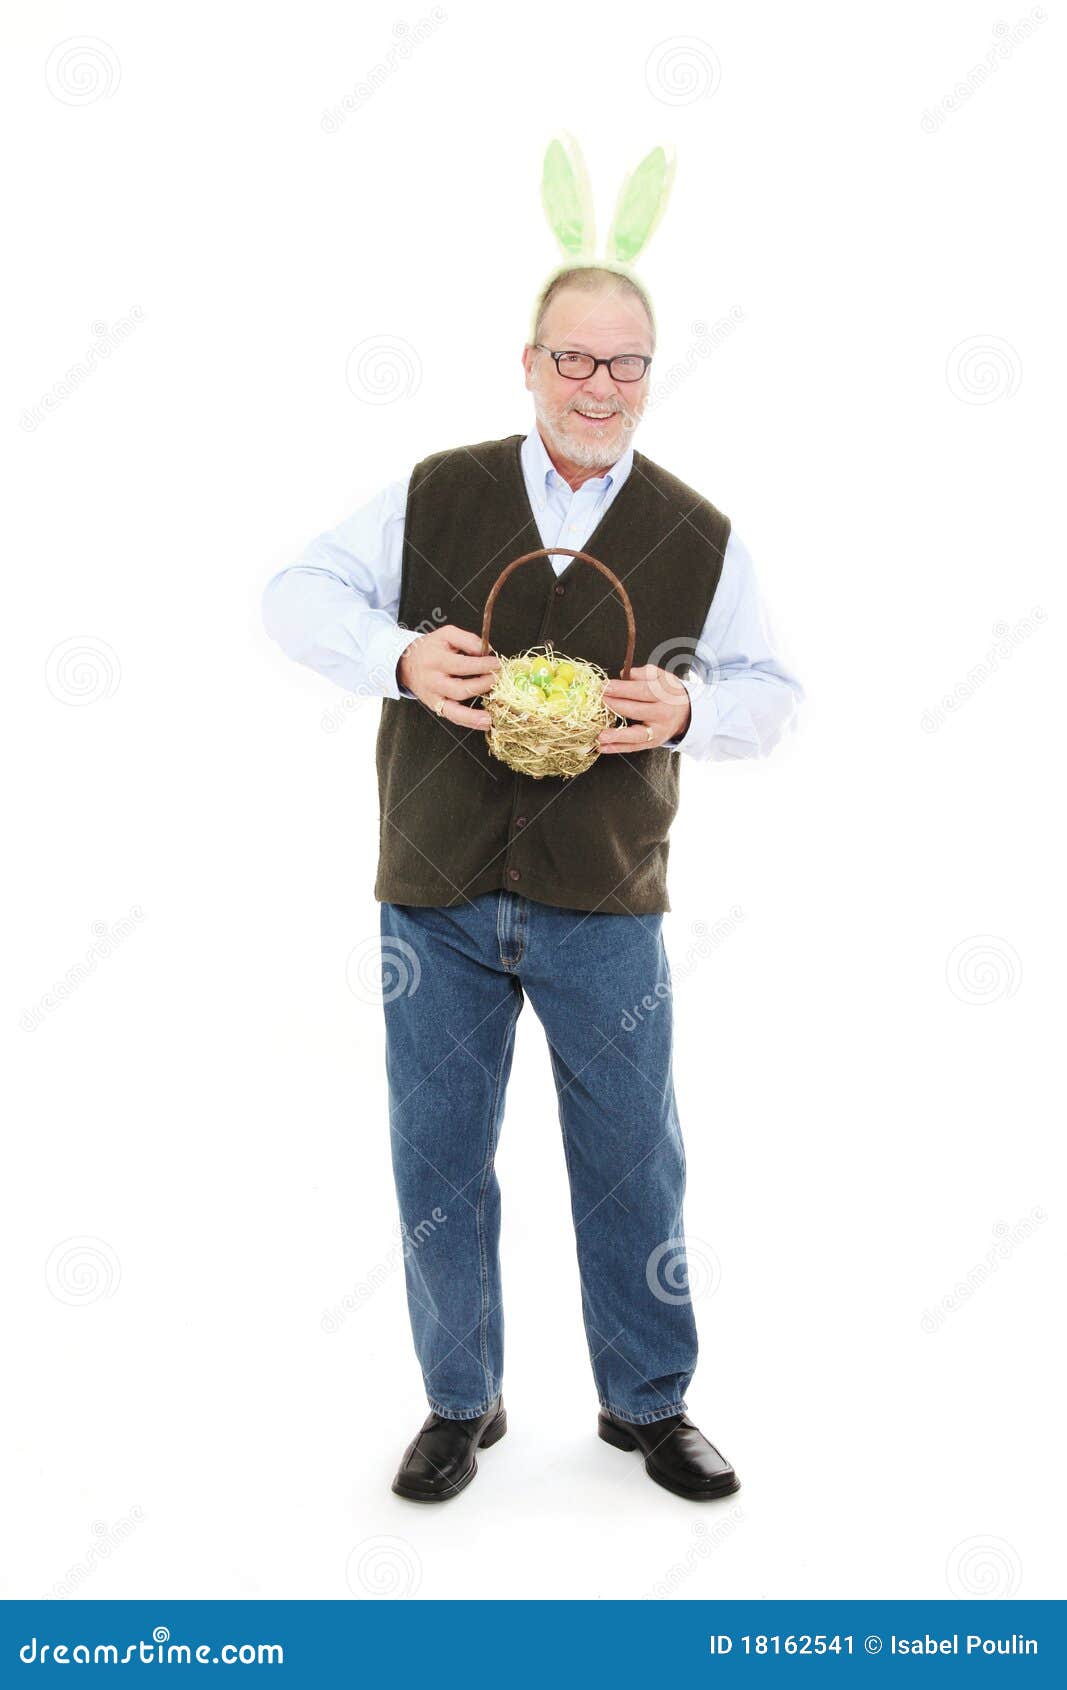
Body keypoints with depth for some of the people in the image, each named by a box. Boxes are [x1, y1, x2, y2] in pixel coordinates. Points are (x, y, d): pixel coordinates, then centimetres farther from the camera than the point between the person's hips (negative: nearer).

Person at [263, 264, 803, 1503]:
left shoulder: (700, 536, 3)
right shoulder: (432, 495, 1)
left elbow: (769, 694, 7)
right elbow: (298, 595, 4)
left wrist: (687, 712, -16)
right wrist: (397, 656, -17)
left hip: (605, 903, 0)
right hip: (437, 893, 1)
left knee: (631, 1163, 9)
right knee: (436, 1160, 9)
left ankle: (648, 1404, 30)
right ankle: (460, 1404, 29)